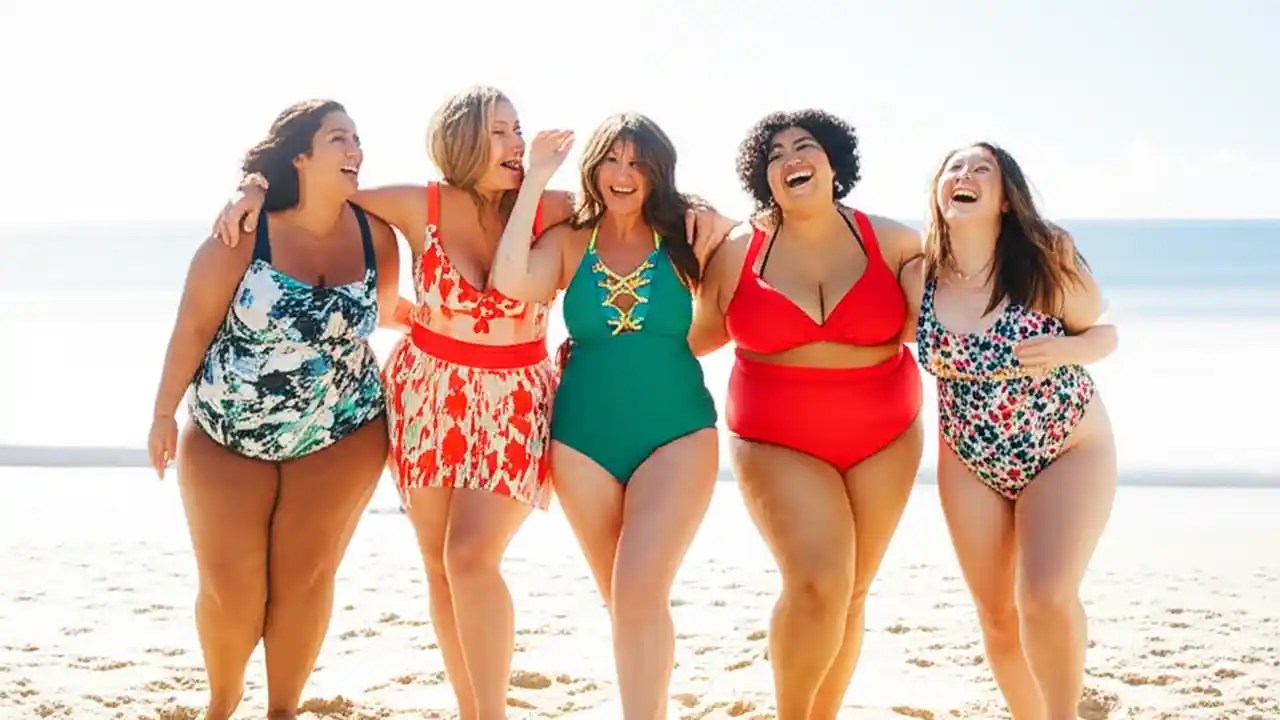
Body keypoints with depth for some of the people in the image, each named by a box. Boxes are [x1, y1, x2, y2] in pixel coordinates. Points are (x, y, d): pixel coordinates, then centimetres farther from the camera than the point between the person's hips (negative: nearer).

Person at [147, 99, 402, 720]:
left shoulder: (376, 235, -7)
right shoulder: (243, 232, -17)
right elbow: (193, 327, -10)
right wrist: (165, 413, -6)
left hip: (341, 437, 2)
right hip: (225, 436, -1)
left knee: (305, 576, 0)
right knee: (230, 591, 3)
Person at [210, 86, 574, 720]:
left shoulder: (552, 211, -8)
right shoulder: (420, 208, -5)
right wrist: (261, 189, -7)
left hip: (512, 405, -2)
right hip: (426, 395, 2)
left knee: (472, 556, -17)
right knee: (439, 566, 7)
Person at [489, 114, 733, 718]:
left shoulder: (685, 241, 1)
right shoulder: (568, 242, 2)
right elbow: (511, 282, -17)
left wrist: (723, 226, -10)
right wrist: (536, 180, -13)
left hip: (676, 434, -2)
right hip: (583, 439, 2)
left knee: (639, 593, -17)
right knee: (621, 600, 11)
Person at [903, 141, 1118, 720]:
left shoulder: (1048, 264, -19)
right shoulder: (919, 279, -10)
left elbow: (1105, 333, -6)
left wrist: (1064, 349, -25)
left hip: (1068, 452, -3)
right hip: (970, 462, 3)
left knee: (1046, 599, -20)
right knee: (998, 615, 9)